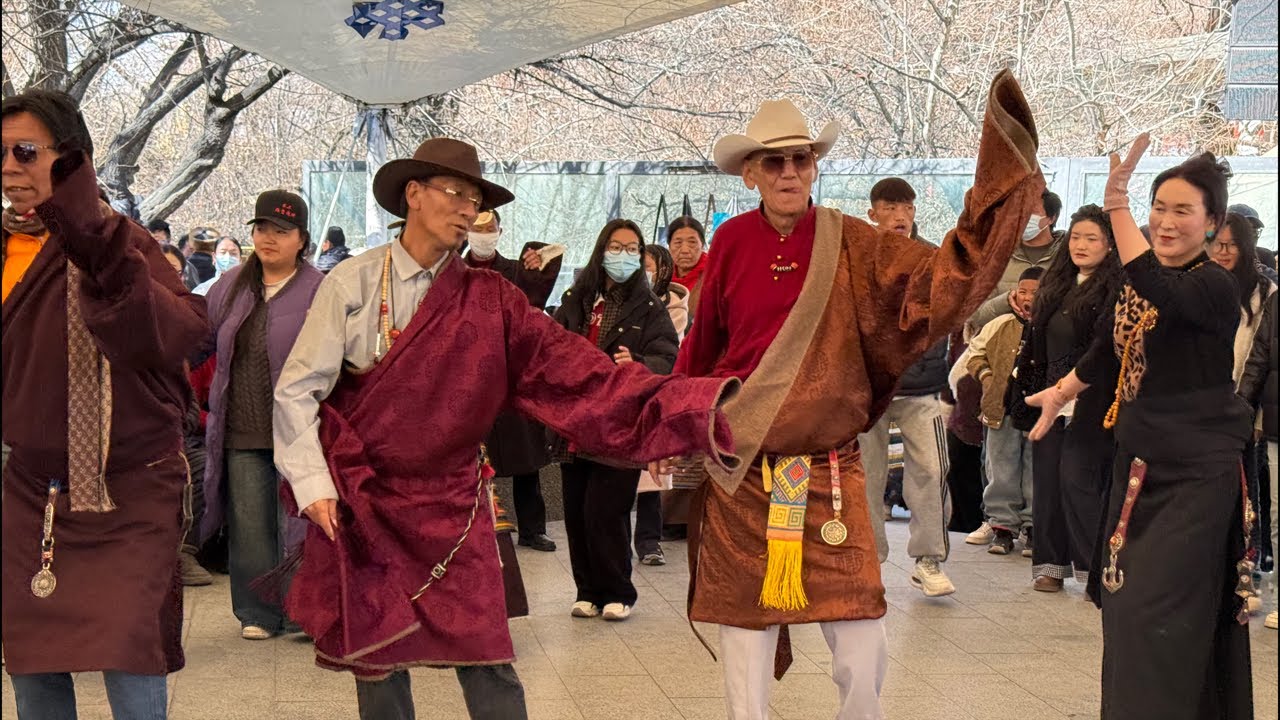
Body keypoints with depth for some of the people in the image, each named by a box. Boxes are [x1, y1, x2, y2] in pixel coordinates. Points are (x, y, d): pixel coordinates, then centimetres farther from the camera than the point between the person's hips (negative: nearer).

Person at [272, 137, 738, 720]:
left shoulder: (489, 300, 0)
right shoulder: (351, 284, -3)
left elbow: (575, 370, -10)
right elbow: (297, 391, -2)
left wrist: (695, 409, -20)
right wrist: (312, 485, -10)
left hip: (452, 506, 1)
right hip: (358, 507, -1)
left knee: (487, 666, -1)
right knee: (376, 660, 6)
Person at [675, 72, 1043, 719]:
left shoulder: (850, 247, -2)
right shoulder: (732, 243, 0)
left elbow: (945, 276, -13)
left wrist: (1000, 180, -20)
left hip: (830, 476, 0)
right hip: (740, 477, 1)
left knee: (863, 660, -2)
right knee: (745, 661, 6)